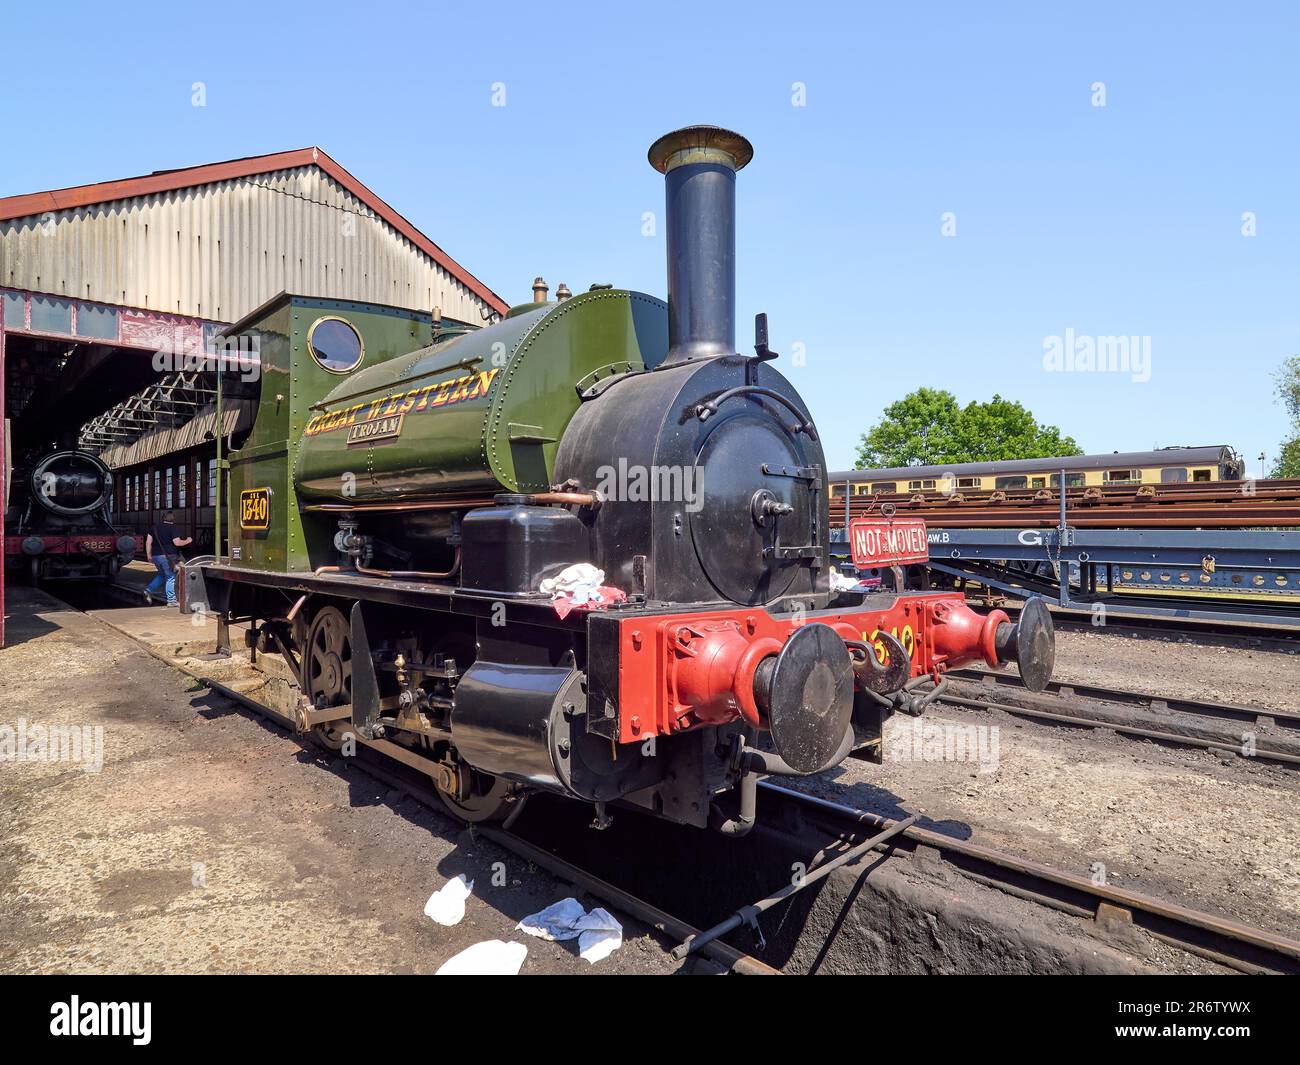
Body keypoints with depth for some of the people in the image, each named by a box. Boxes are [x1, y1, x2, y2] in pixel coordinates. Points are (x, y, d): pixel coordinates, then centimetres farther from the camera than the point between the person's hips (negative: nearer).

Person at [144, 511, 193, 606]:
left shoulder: (155, 527, 11)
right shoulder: (173, 528, -9)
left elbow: (148, 542, 10)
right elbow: (177, 542, -17)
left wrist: (149, 555, 14)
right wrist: (187, 541, 0)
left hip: (156, 555, 7)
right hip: (167, 556, -7)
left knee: (162, 574, 26)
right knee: (170, 577, 0)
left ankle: (149, 591, 13)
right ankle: (171, 600, 1)